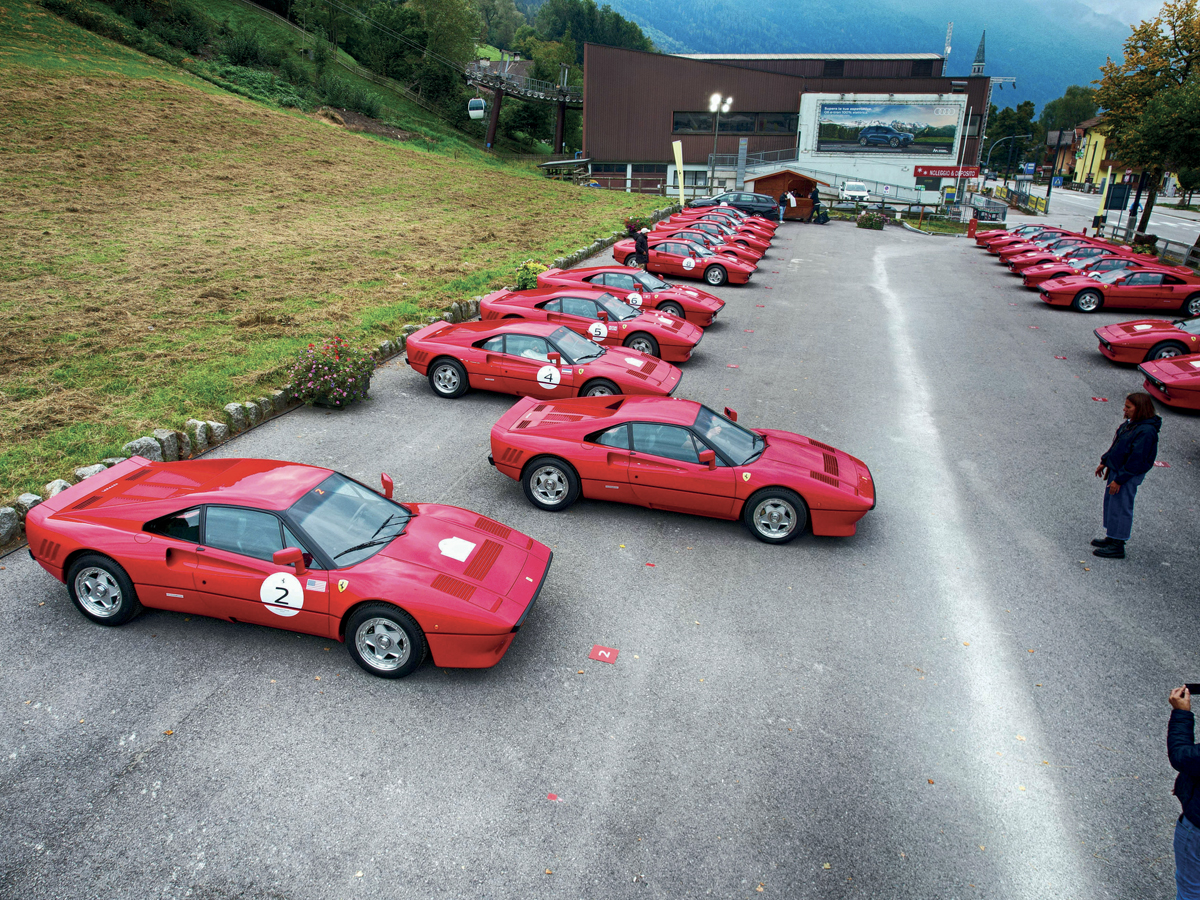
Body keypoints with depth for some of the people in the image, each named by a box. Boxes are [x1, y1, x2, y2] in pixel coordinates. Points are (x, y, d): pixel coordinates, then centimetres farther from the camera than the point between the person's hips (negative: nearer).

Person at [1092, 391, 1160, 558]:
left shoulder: (1146, 431, -25)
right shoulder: (1131, 423, 4)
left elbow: (1136, 460, -25)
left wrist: (1119, 480, -22)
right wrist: (1104, 461, 16)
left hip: (1129, 476, -10)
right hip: (1115, 469, 10)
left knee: (1120, 507, -1)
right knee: (1110, 503, 19)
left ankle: (1117, 546, 10)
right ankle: (1112, 538, 32)